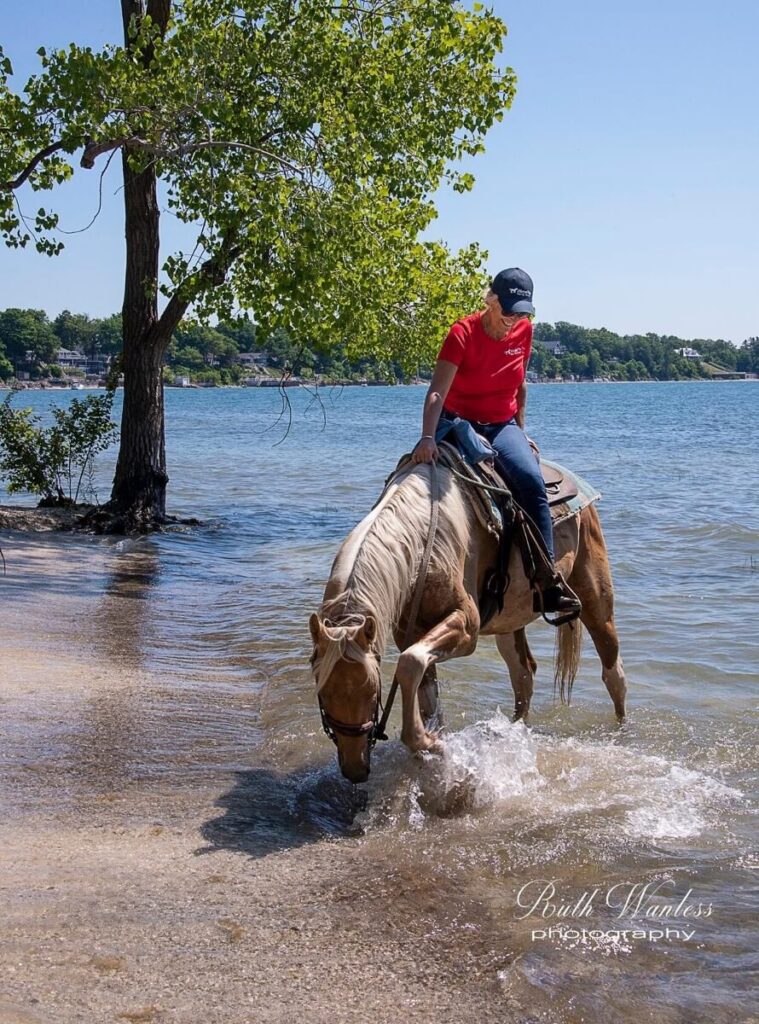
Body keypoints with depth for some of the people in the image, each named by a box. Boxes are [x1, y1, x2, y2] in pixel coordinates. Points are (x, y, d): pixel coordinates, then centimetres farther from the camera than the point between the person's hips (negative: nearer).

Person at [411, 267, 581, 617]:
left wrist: (520, 432, 10)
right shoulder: (463, 333, -14)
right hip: (457, 421, -2)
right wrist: (427, 438, -39)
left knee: (531, 480, -27)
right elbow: (437, 392, -25)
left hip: (502, 426, 2)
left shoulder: (524, 332, 0)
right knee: (417, 468, -32)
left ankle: (548, 579, -25)